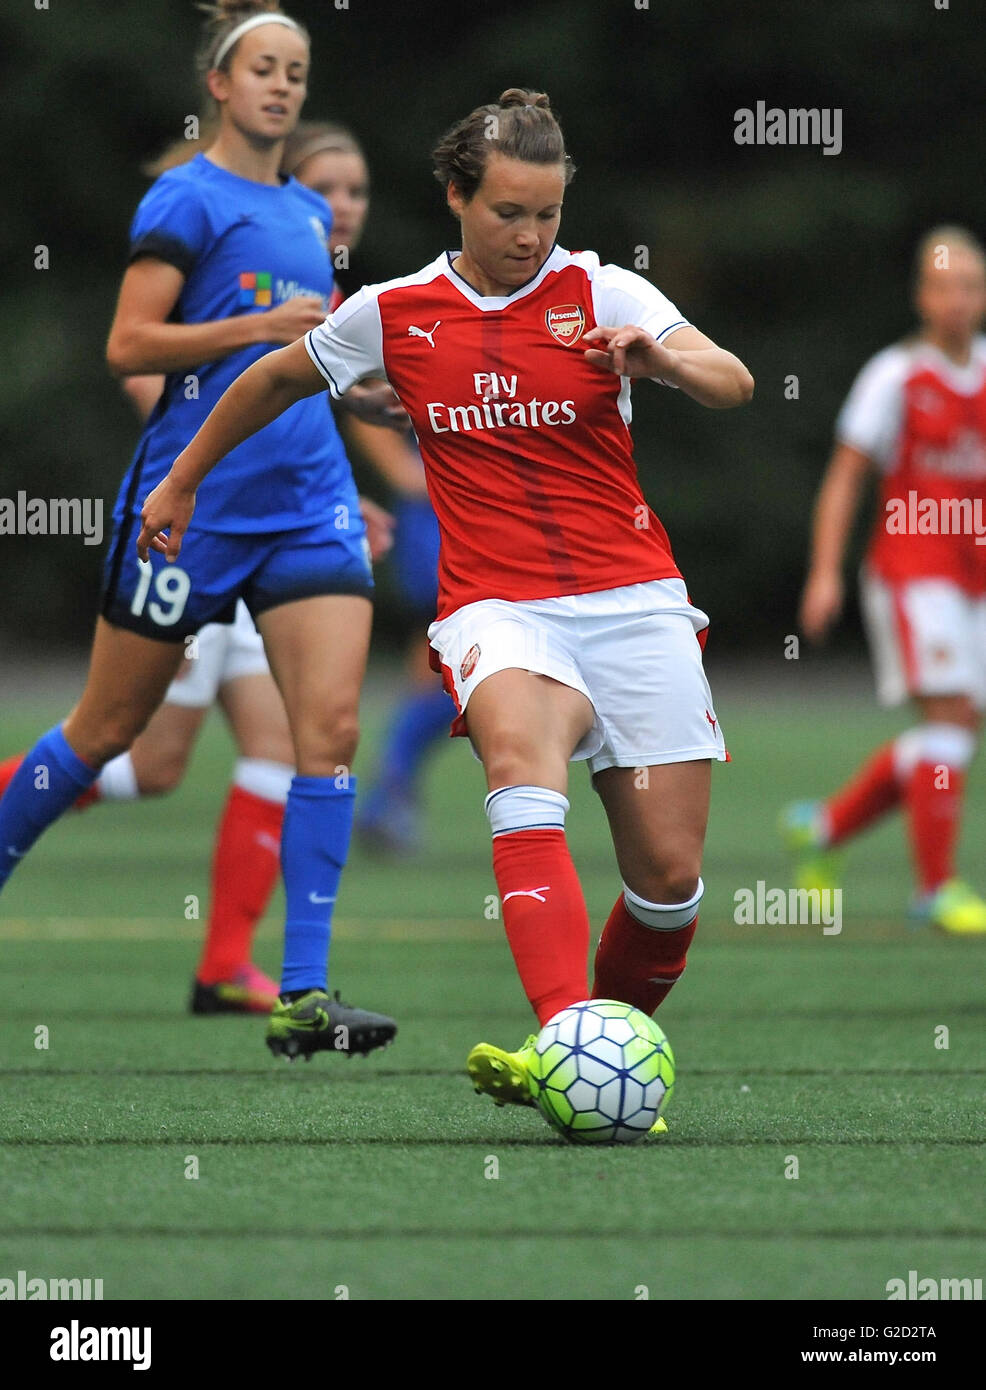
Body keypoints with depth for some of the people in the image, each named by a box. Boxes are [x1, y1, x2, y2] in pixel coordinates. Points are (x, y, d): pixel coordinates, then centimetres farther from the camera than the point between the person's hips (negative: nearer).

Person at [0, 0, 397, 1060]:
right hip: (192, 492, -5)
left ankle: (303, 996, -13)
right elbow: (128, 345, -13)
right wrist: (264, 327, -18)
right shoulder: (187, 198, -6)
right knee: (107, 729, 5)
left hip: (307, 499, 5)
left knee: (331, 724, -11)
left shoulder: (308, 213, 16)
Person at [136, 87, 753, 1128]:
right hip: (498, 605, -1)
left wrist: (659, 355, -31)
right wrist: (179, 484, 31)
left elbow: (733, 386, -10)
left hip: (633, 602, 1)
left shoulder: (601, 292, 2)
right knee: (521, 760, -34)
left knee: (670, 874, -6)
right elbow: (275, 381, 24)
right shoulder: (393, 314, 6)